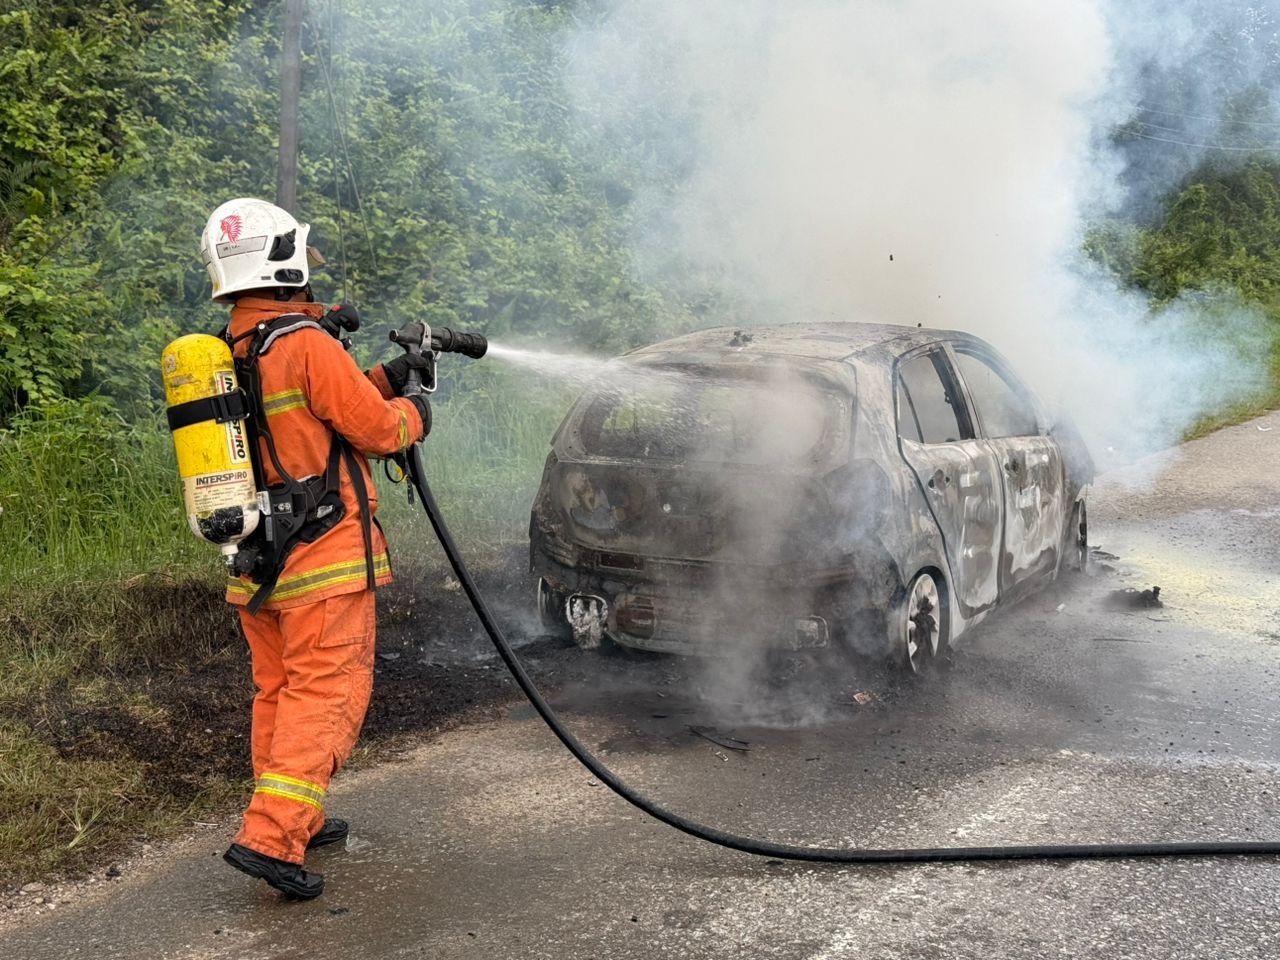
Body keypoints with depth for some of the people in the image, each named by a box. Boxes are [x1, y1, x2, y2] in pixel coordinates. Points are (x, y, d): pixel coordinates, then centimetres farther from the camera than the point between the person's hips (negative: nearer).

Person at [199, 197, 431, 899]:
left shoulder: (224, 353, 11)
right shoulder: (307, 344, -16)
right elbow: (375, 429, -12)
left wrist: (384, 378, 17)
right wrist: (413, 413, 9)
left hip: (255, 558, 8)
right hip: (322, 553, -8)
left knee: (278, 689, 16)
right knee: (326, 691, -5)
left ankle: (297, 821, 26)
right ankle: (271, 836, -11)